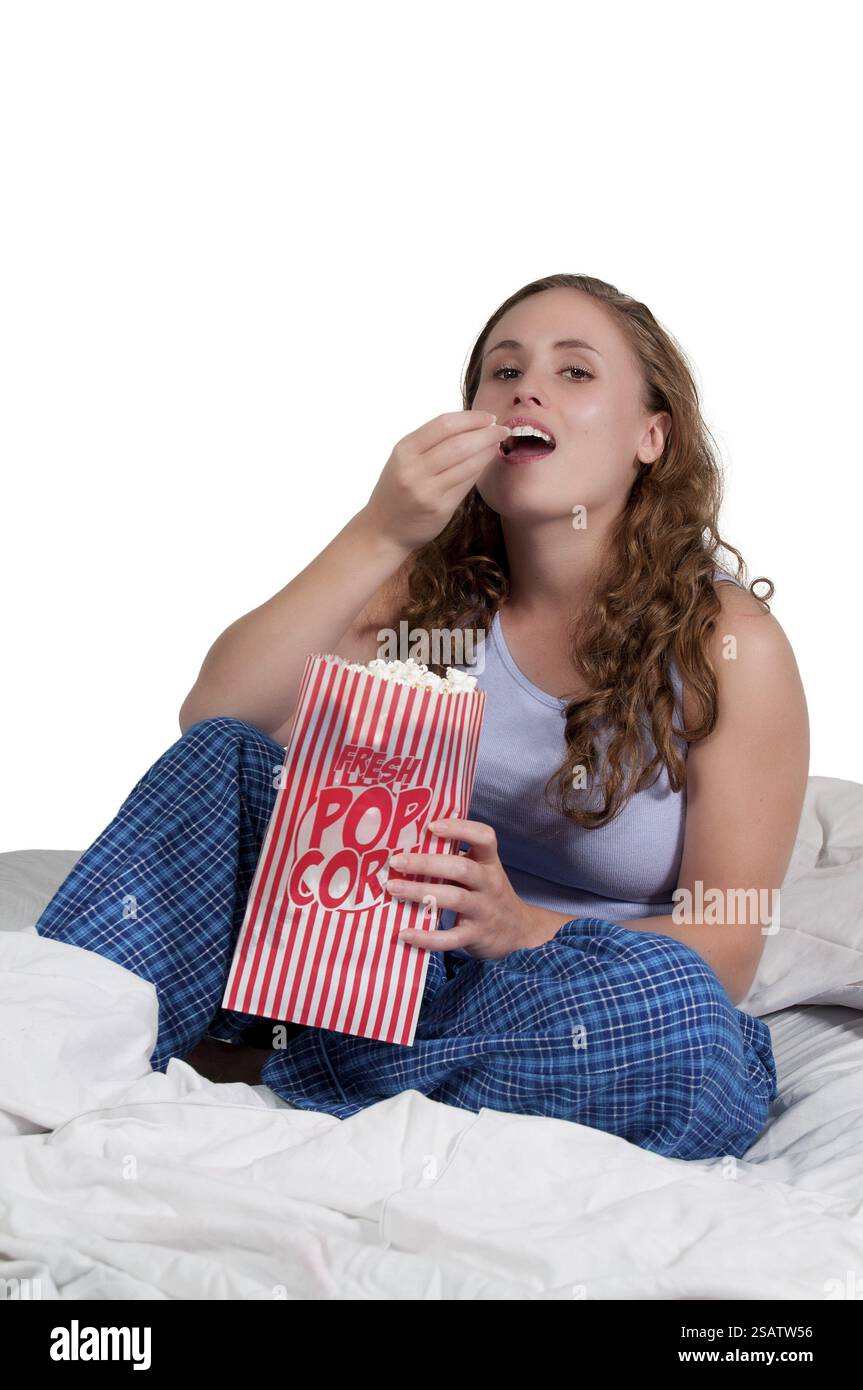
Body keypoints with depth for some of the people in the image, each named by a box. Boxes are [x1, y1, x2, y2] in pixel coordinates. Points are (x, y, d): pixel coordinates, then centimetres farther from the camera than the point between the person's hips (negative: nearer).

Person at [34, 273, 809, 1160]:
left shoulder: (730, 644, -10)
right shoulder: (431, 587, 0)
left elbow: (724, 953, -11)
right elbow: (210, 720, -12)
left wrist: (521, 927, -29)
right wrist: (377, 535, -22)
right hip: (401, 964, 3)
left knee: (671, 1006, -38)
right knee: (223, 759, -16)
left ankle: (229, 1069, -25)